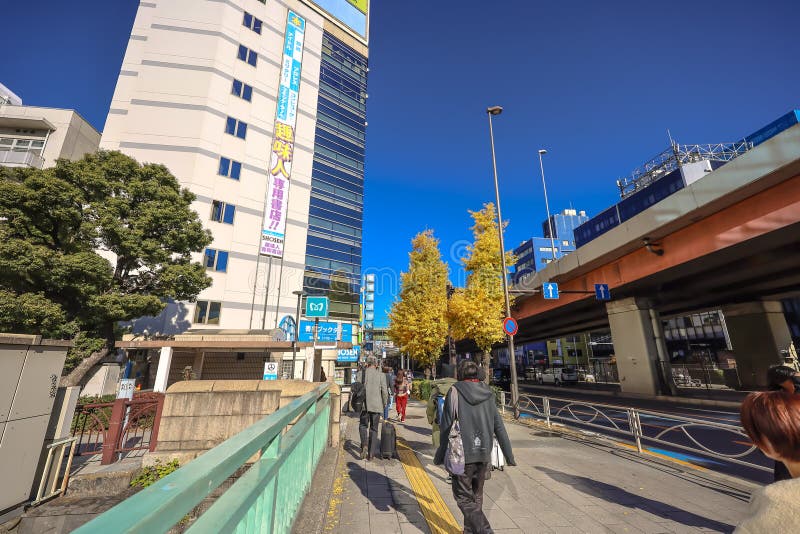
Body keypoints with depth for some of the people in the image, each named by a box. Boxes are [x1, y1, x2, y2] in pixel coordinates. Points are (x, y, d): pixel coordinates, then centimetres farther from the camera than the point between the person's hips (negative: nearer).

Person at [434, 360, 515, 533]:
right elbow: (500, 428, 6)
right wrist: (509, 455, 14)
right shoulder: (488, 394, 3)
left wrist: (440, 454, -1)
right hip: (484, 454, 5)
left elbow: (446, 426, -10)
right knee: (476, 495, 21)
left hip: (462, 454, -5)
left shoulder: (455, 391, -11)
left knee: (464, 497, 7)